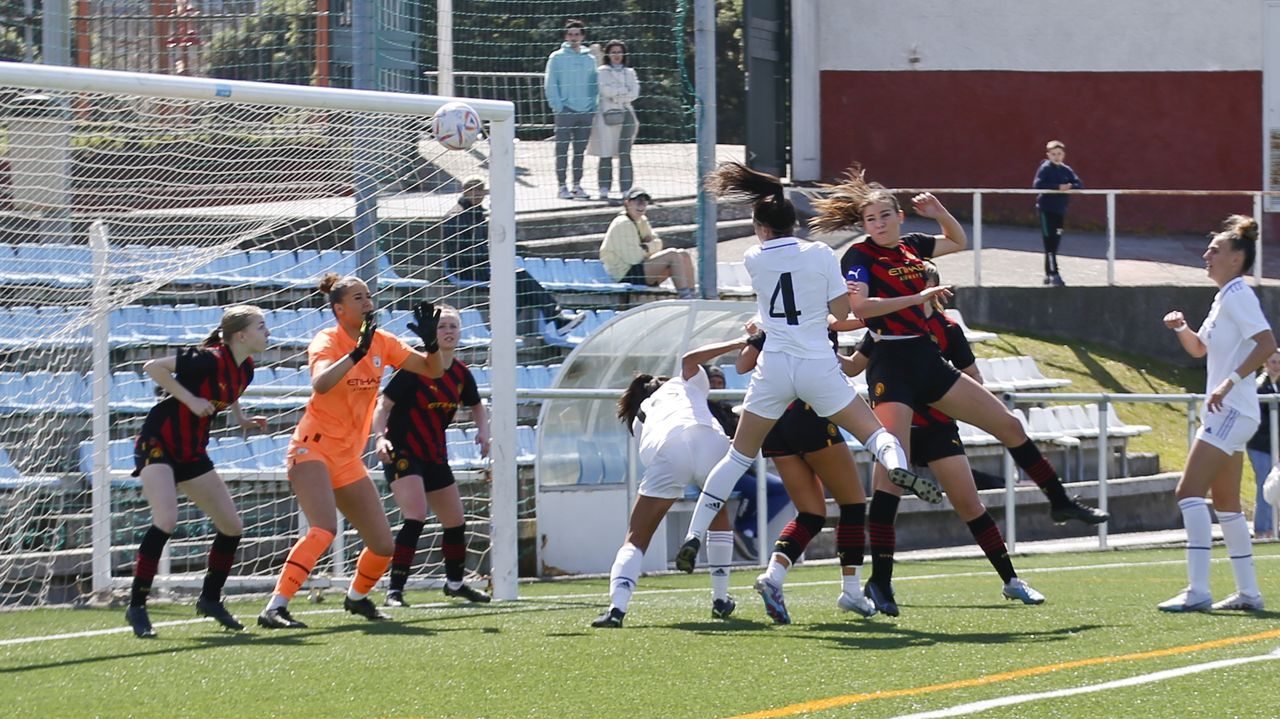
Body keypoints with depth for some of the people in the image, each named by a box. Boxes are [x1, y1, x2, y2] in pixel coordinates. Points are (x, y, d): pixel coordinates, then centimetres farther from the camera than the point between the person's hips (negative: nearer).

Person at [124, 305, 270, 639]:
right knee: (166, 520, -26)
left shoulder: (244, 370, 2)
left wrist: (240, 418, 7)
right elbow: (154, 367, -21)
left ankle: (210, 599, 26)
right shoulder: (209, 359, -22)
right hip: (158, 444, -9)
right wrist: (190, 399, -24)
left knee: (232, 527, 7)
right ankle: (136, 606, -18)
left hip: (192, 453, 9)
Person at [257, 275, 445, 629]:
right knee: (323, 530, -30)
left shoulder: (381, 341, 6)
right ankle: (274, 609, -32)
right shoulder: (327, 341, -12)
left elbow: (431, 371, 8)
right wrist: (357, 353, -42)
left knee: (383, 546, 7)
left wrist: (431, 342, -12)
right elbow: (321, 383, -33)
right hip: (313, 449, -7)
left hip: (349, 459, 7)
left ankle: (356, 597, 36)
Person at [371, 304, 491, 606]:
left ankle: (454, 582, 40)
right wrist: (380, 437, -30)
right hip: (402, 453, -7)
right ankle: (395, 590, -23)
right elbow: (384, 404, -15)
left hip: (435, 456, 7)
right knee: (416, 517, -24)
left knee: (455, 522, 15)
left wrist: (483, 431, 4)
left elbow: (476, 406, 22)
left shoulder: (461, 374, 3)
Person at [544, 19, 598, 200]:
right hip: (565, 110, -4)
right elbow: (549, 84, -2)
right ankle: (562, 185, -2)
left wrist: (594, 106, 4)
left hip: (585, 111, 4)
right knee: (562, 149, -4)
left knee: (580, 150, 7)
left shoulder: (589, 59, 13)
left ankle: (577, 185, 12)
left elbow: (595, 84, 17)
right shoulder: (557, 57, 2)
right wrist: (557, 106, -11)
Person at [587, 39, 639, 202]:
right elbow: (605, 90, -8)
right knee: (606, 153, -5)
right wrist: (624, 90, -2)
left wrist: (616, 95, -5)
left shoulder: (629, 73, 18)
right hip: (607, 114, -3)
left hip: (625, 113, 3)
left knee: (625, 154, -5)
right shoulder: (602, 71, 8)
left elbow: (634, 94, 4)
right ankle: (604, 189, -2)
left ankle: (626, 189, -7)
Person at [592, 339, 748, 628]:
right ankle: (721, 600, 28)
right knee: (718, 515, 29)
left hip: (665, 452, 0)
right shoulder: (685, 383, 36)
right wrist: (738, 344, 18)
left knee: (636, 538, 5)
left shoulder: (639, 418, 37)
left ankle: (617, 607, -15)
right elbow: (690, 359, 16)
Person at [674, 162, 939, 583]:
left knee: (739, 456, 12)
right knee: (873, 432, 6)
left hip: (773, 370, 1)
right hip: (819, 367, -1)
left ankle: (693, 536, 8)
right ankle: (896, 464, -30)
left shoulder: (753, 261, 2)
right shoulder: (820, 254, -2)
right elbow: (841, 312, 1)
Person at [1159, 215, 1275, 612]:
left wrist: (1231, 381, -27)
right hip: (1226, 412, 11)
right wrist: (1181, 328, 9)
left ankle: (1197, 591, -21)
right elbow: (1199, 348, 29)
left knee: (1189, 492, -16)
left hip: (1230, 412, -11)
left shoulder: (1238, 296, -12)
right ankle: (1248, 591, 17)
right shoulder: (1224, 297, 17)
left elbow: (1267, 344, -24)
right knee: (1226, 504, 13)